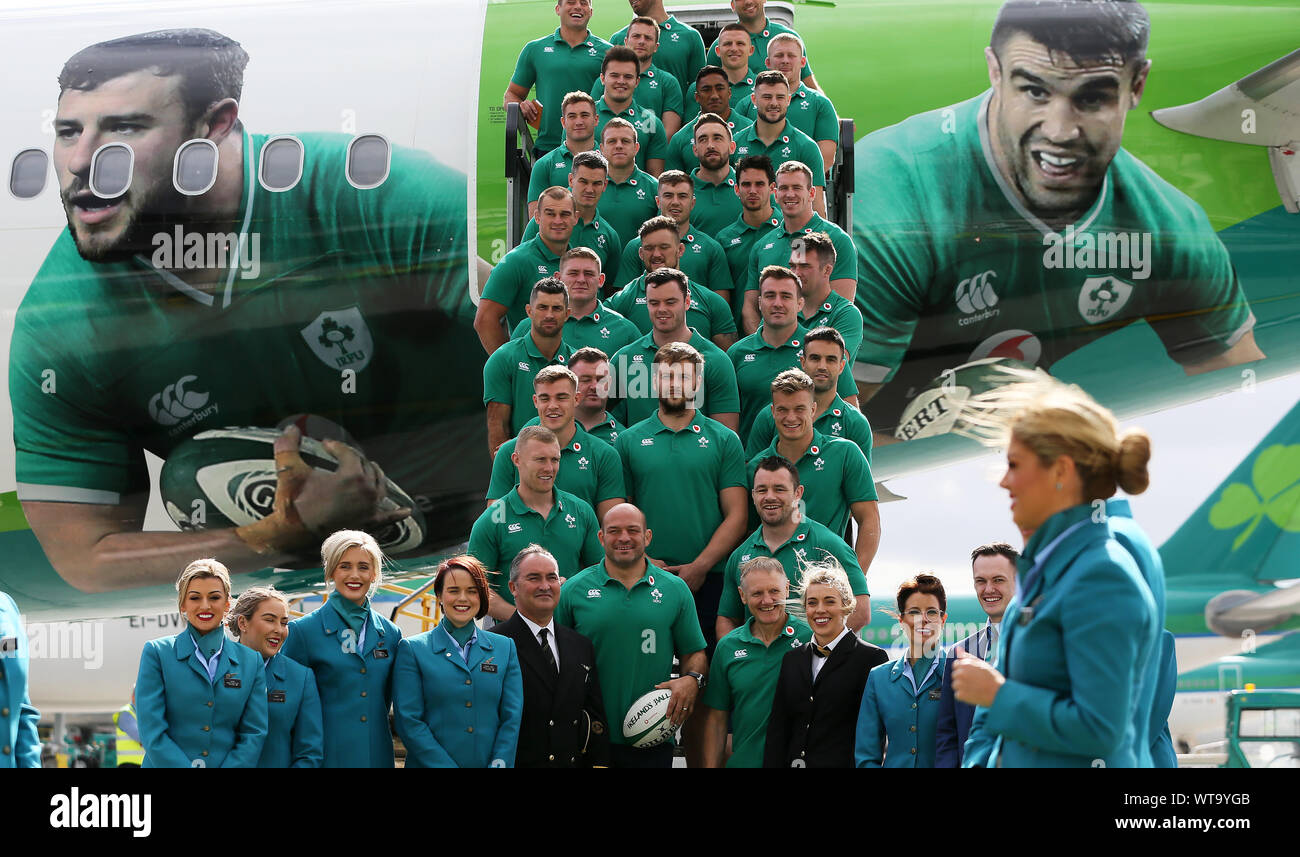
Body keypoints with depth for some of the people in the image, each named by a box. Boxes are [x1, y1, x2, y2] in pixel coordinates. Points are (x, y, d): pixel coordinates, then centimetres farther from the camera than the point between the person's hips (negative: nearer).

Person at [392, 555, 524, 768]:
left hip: (489, 762, 2)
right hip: (430, 764, -2)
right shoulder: (412, 649, 0)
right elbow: (408, 721, -7)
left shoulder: (505, 648, 7)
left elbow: (512, 717, 2)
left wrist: (499, 763, -12)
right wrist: (446, 766, -15)